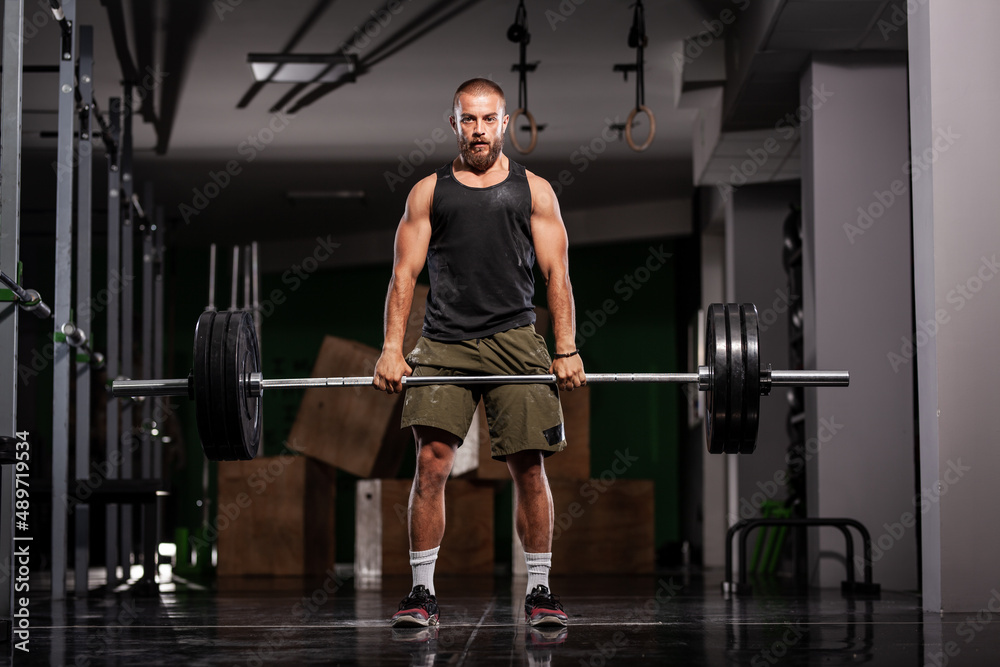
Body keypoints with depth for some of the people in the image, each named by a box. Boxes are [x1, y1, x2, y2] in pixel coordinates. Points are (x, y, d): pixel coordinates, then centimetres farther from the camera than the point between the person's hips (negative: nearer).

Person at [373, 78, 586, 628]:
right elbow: (405, 272, 6)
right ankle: (422, 593, -2)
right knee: (431, 463, -10)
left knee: (529, 468, -2)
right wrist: (391, 347, -5)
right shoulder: (429, 191, 13)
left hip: (515, 341, 0)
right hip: (443, 343, 0)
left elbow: (556, 273, 6)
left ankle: (539, 590, 10)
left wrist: (567, 350, -5)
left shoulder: (534, 190, 12)